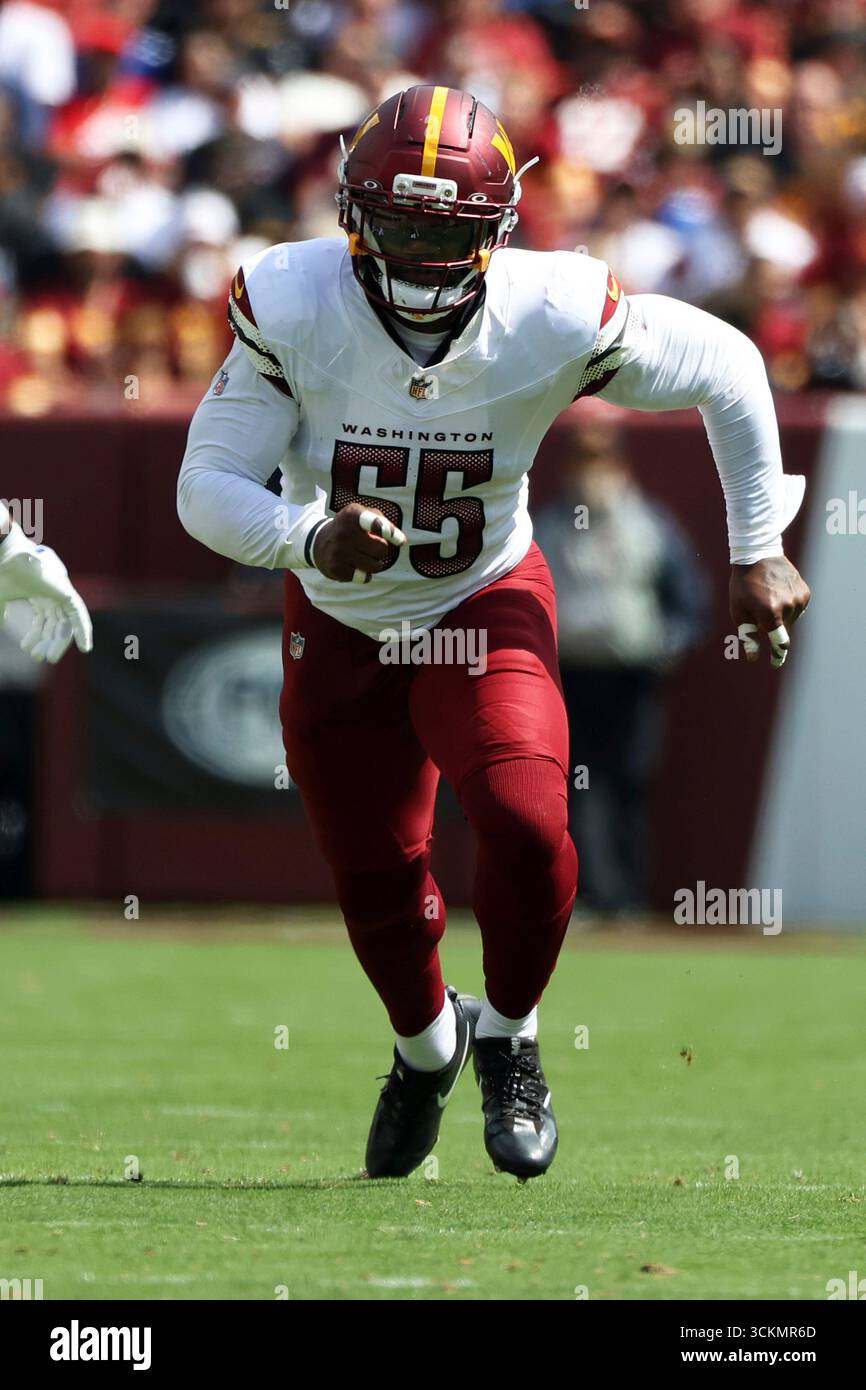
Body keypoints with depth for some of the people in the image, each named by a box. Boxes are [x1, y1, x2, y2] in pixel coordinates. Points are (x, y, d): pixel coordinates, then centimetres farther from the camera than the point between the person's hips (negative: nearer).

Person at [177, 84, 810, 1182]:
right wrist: (315, 537, -44)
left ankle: (508, 1039, 5)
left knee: (526, 824, -24)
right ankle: (425, 1043, 43)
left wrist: (758, 551, -6)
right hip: (339, 625, 1)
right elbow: (206, 487, -24)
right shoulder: (289, 309, -27)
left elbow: (728, 369, -10)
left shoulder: (553, 319, -26)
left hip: (483, 606, -1)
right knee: (374, 881, 9)